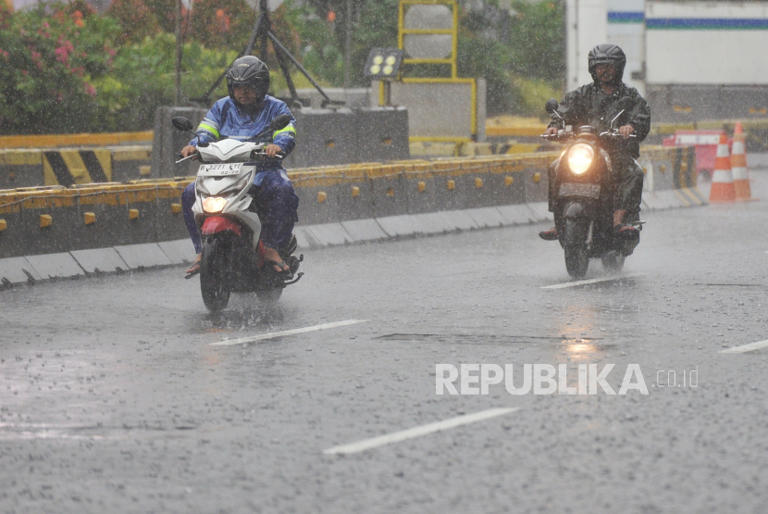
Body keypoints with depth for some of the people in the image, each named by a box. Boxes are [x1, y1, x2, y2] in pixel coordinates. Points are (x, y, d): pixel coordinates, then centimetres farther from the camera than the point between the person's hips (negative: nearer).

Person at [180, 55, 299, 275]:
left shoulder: (276, 108, 6)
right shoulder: (222, 107, 15)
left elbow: (287, 135, -9)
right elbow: (206, 131, 3)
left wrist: (277, 145, -34)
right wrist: (194, 144, -21)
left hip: (264, 169, -3)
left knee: (283, 190, -36)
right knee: (190, 194, -20)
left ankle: (271, 246, -25)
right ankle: (203, 250, -13)